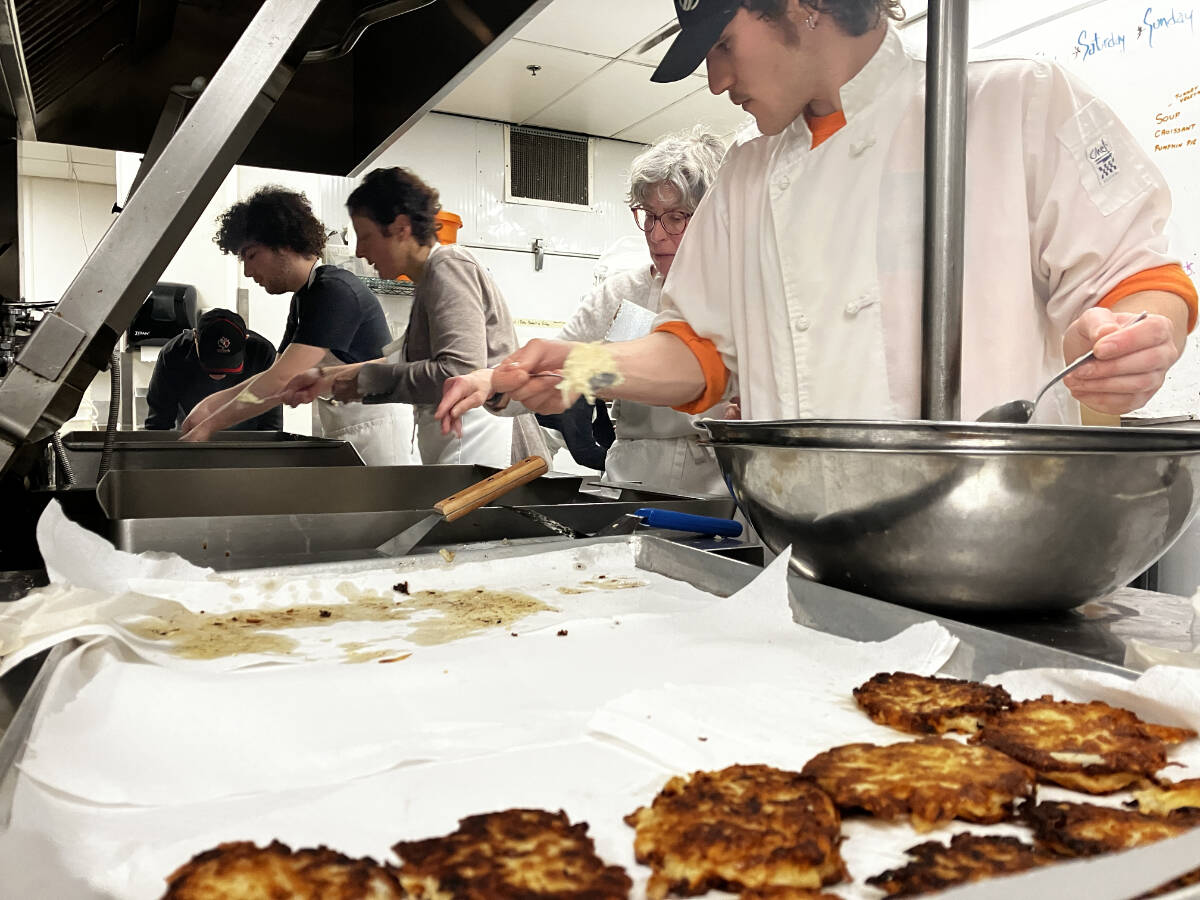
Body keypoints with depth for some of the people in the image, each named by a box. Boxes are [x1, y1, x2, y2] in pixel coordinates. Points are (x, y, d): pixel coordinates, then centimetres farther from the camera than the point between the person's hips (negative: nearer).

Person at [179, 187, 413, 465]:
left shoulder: (335, 290, -16)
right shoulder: (303, 298, 16)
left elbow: (284, 380, -21)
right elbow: (279, 376, 19)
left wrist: (209, 426, -15)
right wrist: (213, 404, 6)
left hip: (376, 431, -9)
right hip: (341, 435, 9)